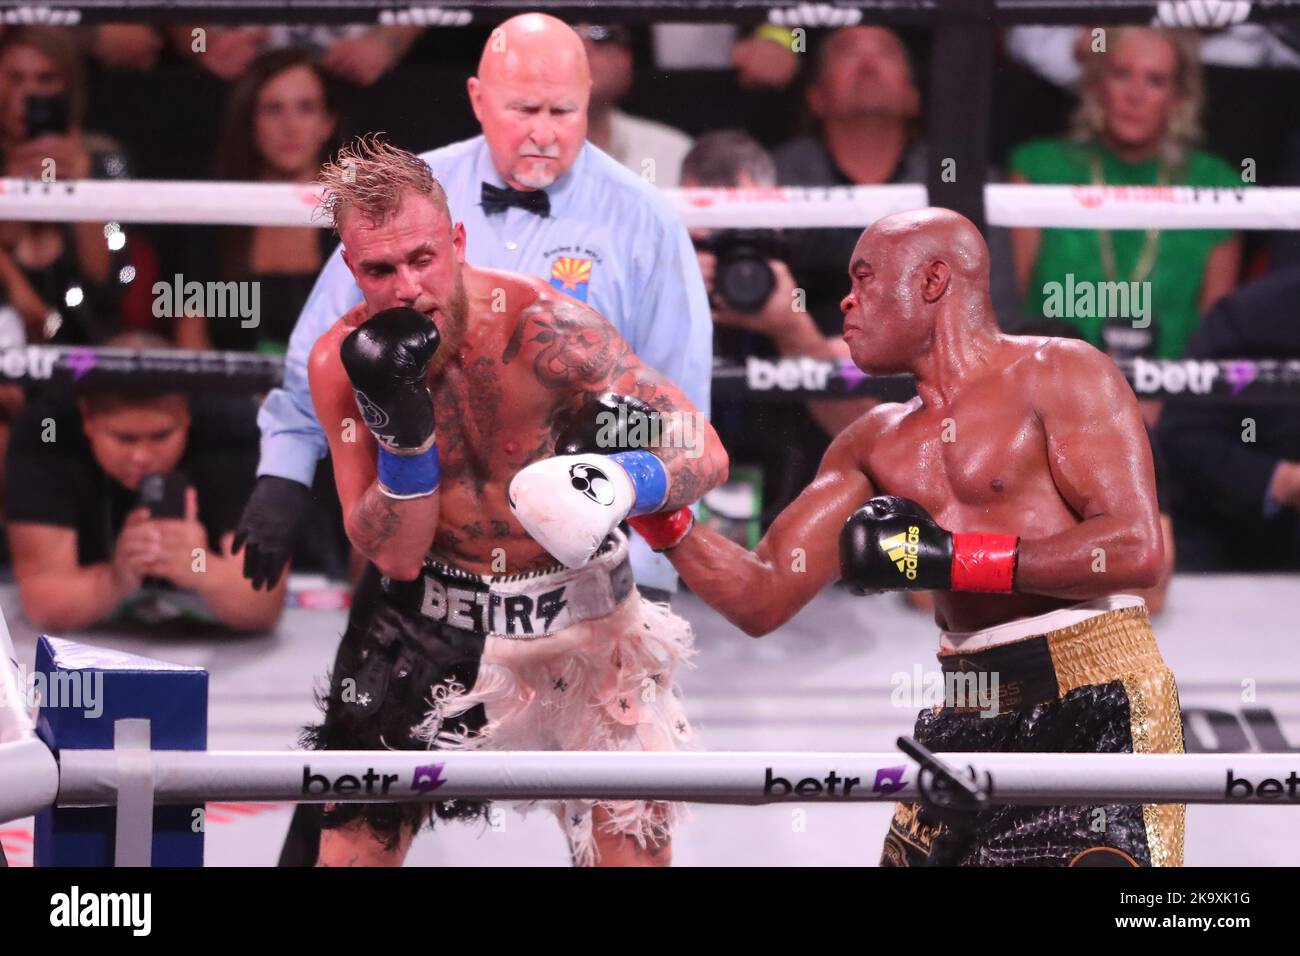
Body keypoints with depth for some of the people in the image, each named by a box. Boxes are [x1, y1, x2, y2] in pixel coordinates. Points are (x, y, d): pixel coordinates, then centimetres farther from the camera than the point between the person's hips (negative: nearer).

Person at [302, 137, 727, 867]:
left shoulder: (542, 327, -23)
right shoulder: (342, 363, -13)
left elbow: (705, 451, -22)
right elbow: (394, 555, -12)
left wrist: (624, 481, -44)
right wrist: (401, 429, -28)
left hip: (578, 613, -2)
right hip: (433, 619, 2)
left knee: (633, 846, -3)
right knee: (354, 840, 1)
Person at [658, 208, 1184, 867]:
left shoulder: (1058, 374, -4)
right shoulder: (877, 443, 15)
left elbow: (1136, 551, -16)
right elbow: (763, 598, 12)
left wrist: (948, 557, -16)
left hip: (1091, 697, -6)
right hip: (964, 717, 6)